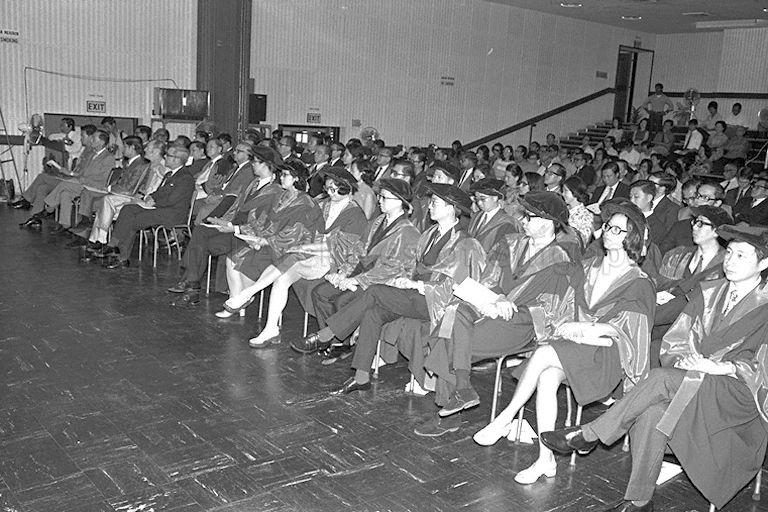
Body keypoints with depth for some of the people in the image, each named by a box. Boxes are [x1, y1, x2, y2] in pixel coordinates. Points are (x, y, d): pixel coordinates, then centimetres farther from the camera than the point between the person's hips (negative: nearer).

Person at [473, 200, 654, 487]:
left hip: (609, 355, -5)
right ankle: (546, 460, -27)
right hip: (578, 346, 5)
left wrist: (578, 329, -9)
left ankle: (506, 419, -21)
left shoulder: (638, 283, 1)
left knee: (544, 354, -31)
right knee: (547, 378, -29)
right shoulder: (590, 267, 18)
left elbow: (621, 329, -7)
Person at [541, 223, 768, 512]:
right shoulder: (707, 293, 16)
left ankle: (588, 435, -22)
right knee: (650, 412, -30)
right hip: (690, 383, 4)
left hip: (736, 392, -4)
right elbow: (674, 341, 11)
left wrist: (721, 367, -20)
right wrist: (684, 359, -10)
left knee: (662, 378, -32)